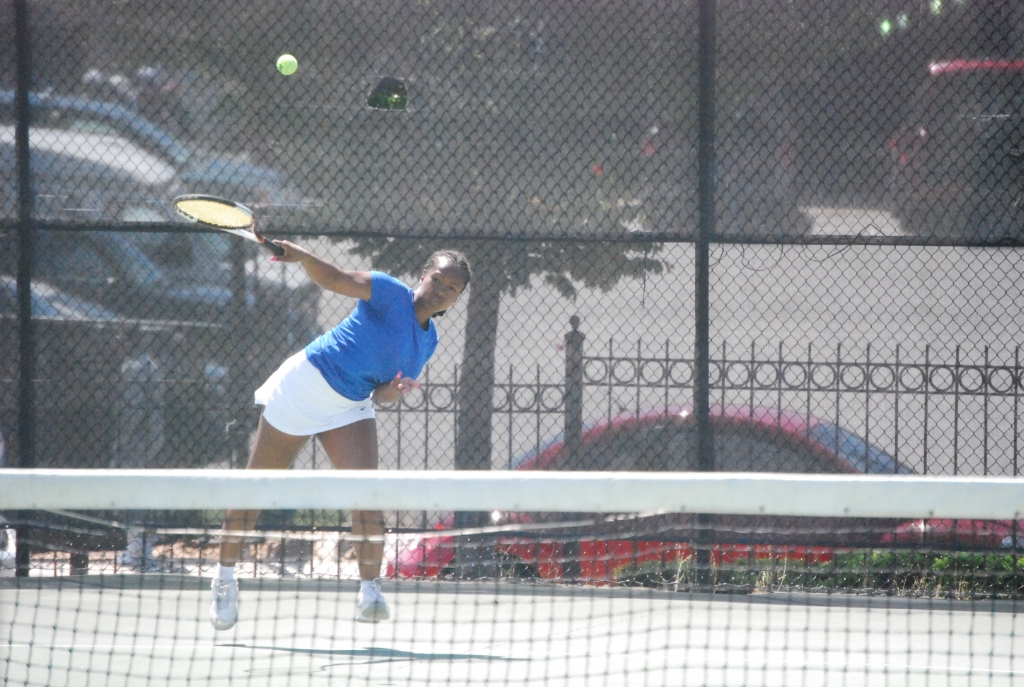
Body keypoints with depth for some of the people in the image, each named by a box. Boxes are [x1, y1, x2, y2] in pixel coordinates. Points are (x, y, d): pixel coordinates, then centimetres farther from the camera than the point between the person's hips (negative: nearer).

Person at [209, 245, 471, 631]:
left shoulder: (428, 343, 6)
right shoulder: (392, 294, -12)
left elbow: (380, 394, 10)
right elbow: (332, 279, -23)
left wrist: (389, 393, -14)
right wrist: (304, 258, -43)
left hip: (351, 407, 5)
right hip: (306, 382, -5)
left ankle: (370, 593, -15)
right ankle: (225, 578, 18)